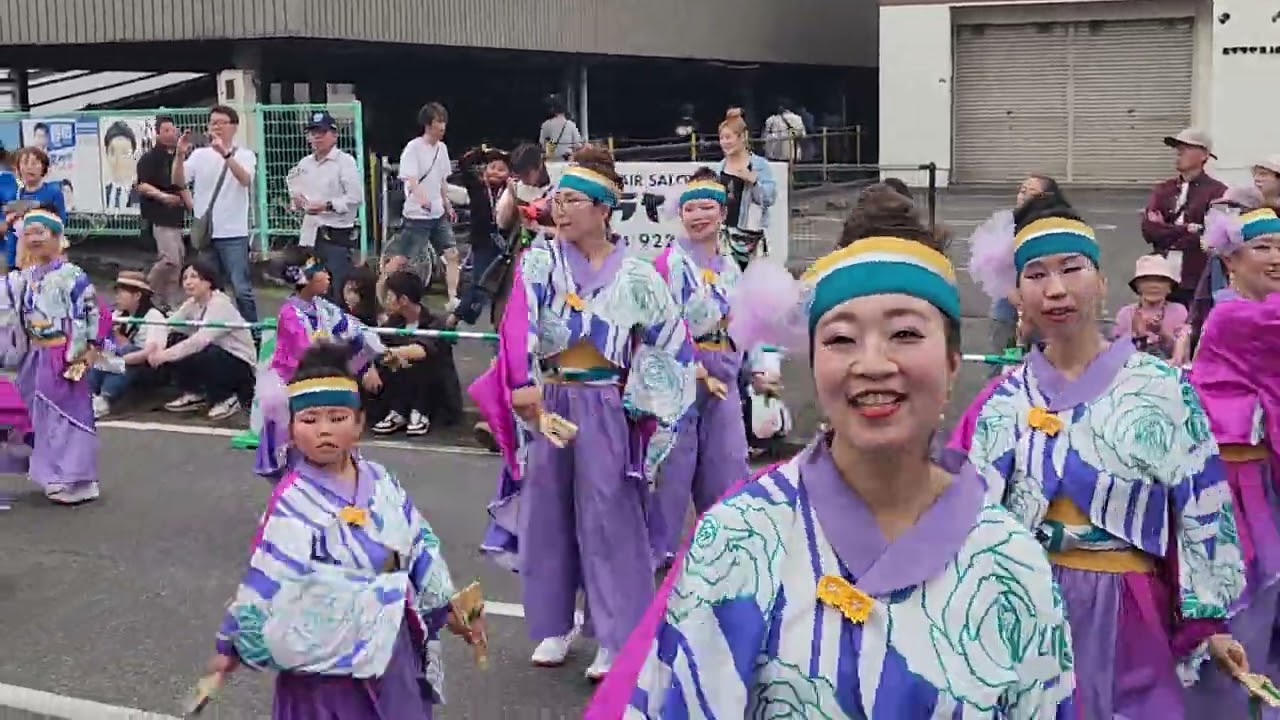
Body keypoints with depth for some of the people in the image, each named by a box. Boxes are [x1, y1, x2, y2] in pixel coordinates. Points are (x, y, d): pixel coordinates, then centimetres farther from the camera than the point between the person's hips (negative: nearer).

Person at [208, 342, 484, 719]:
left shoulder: (378, 481, 1)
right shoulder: (293, 502, -16)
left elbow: (420, 544, 10)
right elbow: (265, 582, -14)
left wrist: (448, 607, 15)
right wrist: (231, 644, -9)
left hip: (394, 644, 6)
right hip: (330, 654, -6)